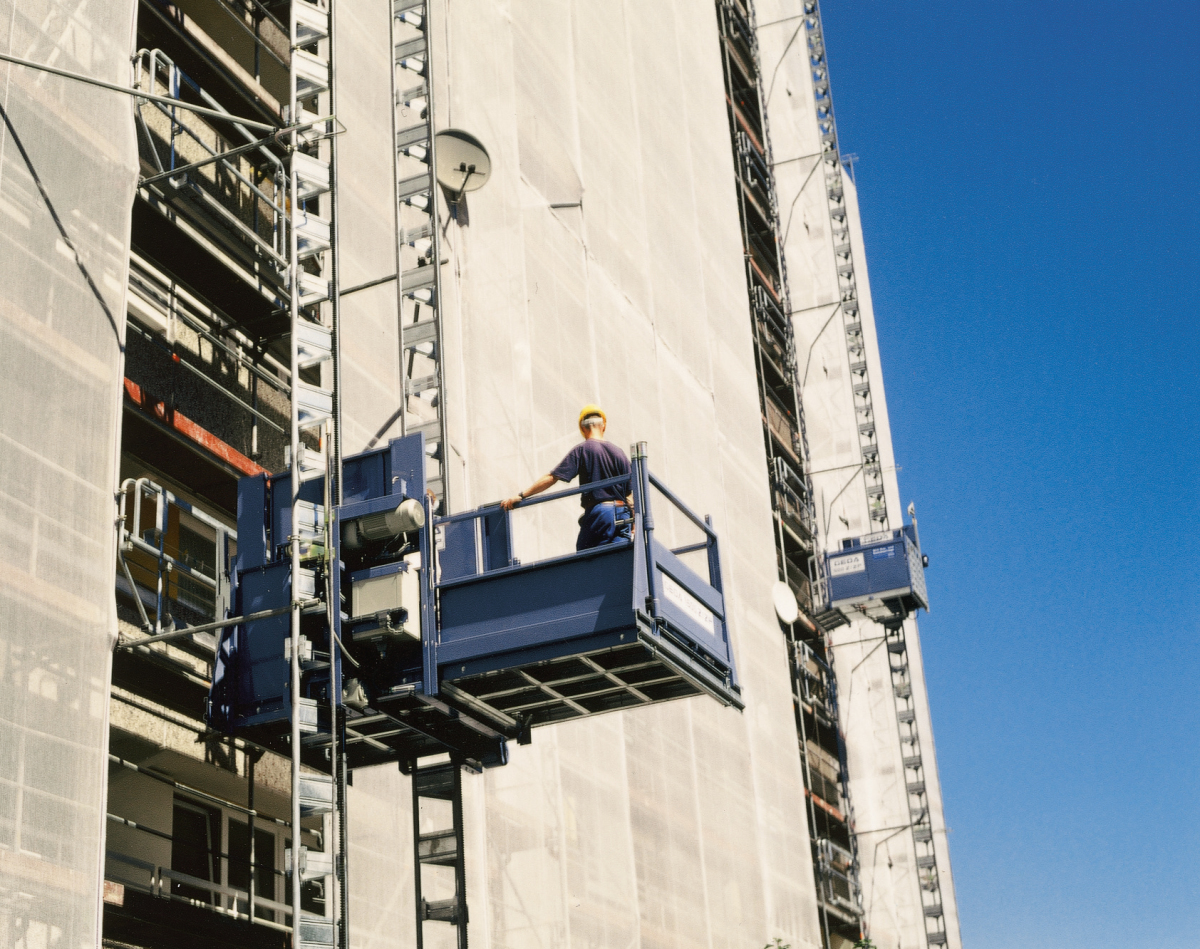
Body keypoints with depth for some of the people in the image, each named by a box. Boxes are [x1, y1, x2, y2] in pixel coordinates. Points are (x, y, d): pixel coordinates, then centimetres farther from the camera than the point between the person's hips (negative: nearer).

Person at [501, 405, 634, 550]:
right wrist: (633, 527, 13)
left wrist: (521, 496, -7)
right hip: (622, 514, 4)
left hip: (598, 512, -4)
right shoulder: (619, 453, 10)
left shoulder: (582, 450, -1)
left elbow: (552, 478, -8)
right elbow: (630, 493, 7)